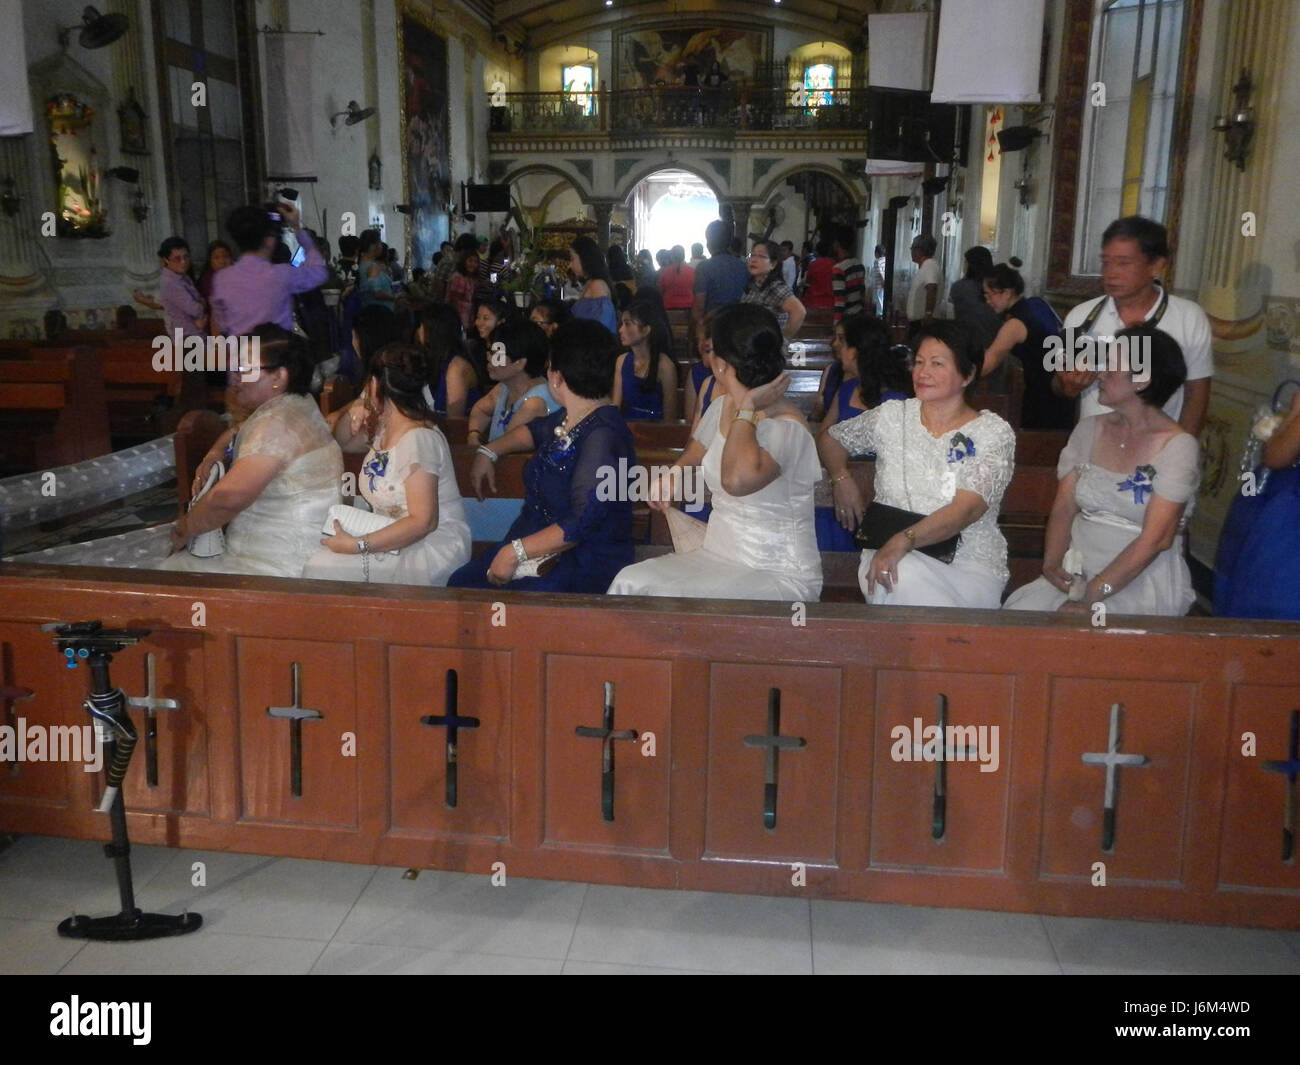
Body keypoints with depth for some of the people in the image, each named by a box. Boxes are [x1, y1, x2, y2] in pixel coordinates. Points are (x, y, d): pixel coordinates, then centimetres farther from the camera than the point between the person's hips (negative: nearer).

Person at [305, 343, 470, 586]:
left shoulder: (419, 439, -20)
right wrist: (351, 417, 6)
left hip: (432, 550, -9)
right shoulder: (383, 427, 10)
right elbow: (340, 443, 29)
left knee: (321, 568, -21)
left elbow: (423, 522, -26)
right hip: (394, 538, 9)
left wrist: (359, 545, -28)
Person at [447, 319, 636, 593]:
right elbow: (536, 430, 34)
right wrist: (488, 452, 26)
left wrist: (516, 552, -26)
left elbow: (583, 522, -28)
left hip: (584, 567, -10)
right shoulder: (568, 419, 7)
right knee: (459, 583, -2)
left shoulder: (602, 435, -23)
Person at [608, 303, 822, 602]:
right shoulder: (721, 407, 6)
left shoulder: (785, 427, -20)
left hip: (778, 575, -7)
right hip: (718, 554, 7)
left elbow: (737, 479, -42)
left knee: (671, 601, -30)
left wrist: (745, 408, -27)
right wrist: (674, 475, 8)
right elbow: (694, 454, 29)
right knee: (631, 583, -17)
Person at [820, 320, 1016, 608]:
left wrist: (903, 541, -32)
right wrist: (842, 480, 6)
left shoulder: (994, 433, -1)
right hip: (887, 553, 3)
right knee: (900, 576, -35)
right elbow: (830, 438, 27)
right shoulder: (892, 416, 9)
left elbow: (966, 509, -17)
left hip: (971, 566, -2)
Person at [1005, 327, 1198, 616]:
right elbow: (1063, 508, 7)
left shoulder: (1178, 446, -7)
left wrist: (1092, 597, -20)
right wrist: (1052, 562, -12)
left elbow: (1156, 539, -14)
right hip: (1076, 574, 4)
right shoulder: (1089, 429, 11)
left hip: (1142, 581, -4)